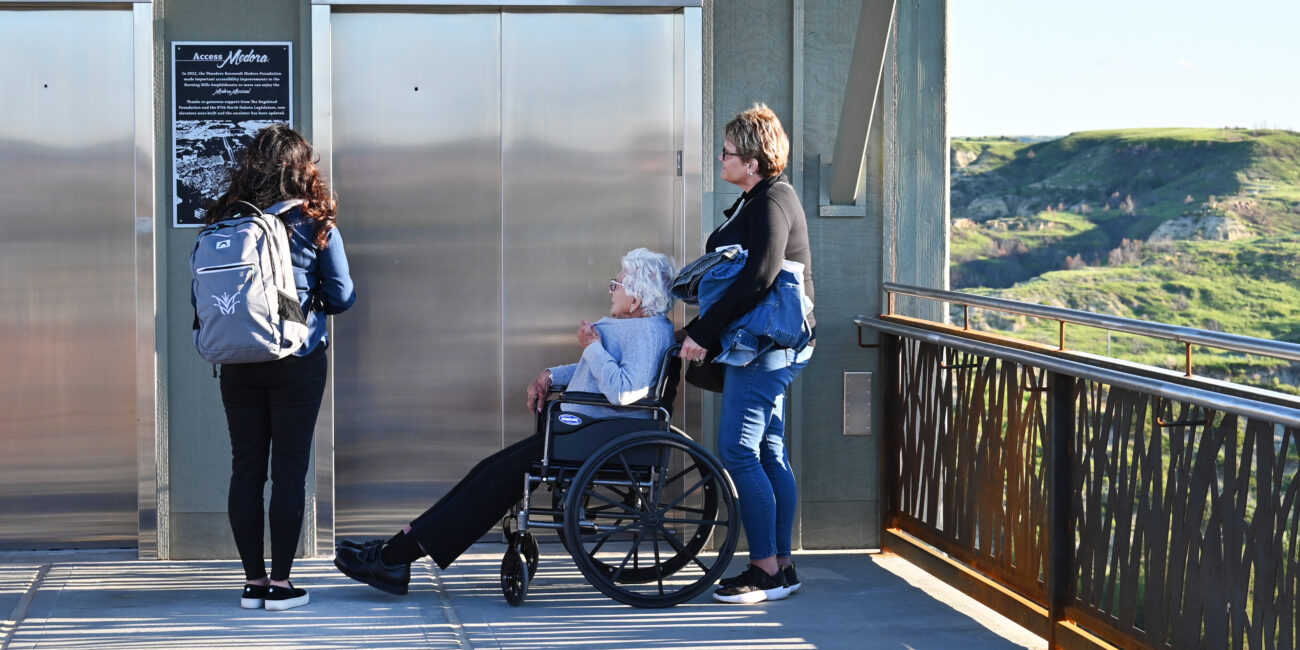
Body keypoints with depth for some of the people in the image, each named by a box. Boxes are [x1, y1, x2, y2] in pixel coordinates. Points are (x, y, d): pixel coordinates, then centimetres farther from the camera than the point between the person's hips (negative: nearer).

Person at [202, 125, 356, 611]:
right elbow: (342, 296, -3)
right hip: (297, 363, -2)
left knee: (245, 467, 9)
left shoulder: (224, 220, 0)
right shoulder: (315, 223, -7)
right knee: (289, 469, 3)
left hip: (237, 364, 3)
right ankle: (280, 583, 5)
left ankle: (252, 581, 12)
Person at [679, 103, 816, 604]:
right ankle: (780, 565, 16)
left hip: (768, 346, -11)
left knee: (738, 451, -9)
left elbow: (759, 277, -26)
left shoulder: (771, 202, -15)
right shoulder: (760, 200, 17)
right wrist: (706, 331, 16)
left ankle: (767, 569, -5)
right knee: (769, 453, 11)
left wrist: (703, 332, -24)